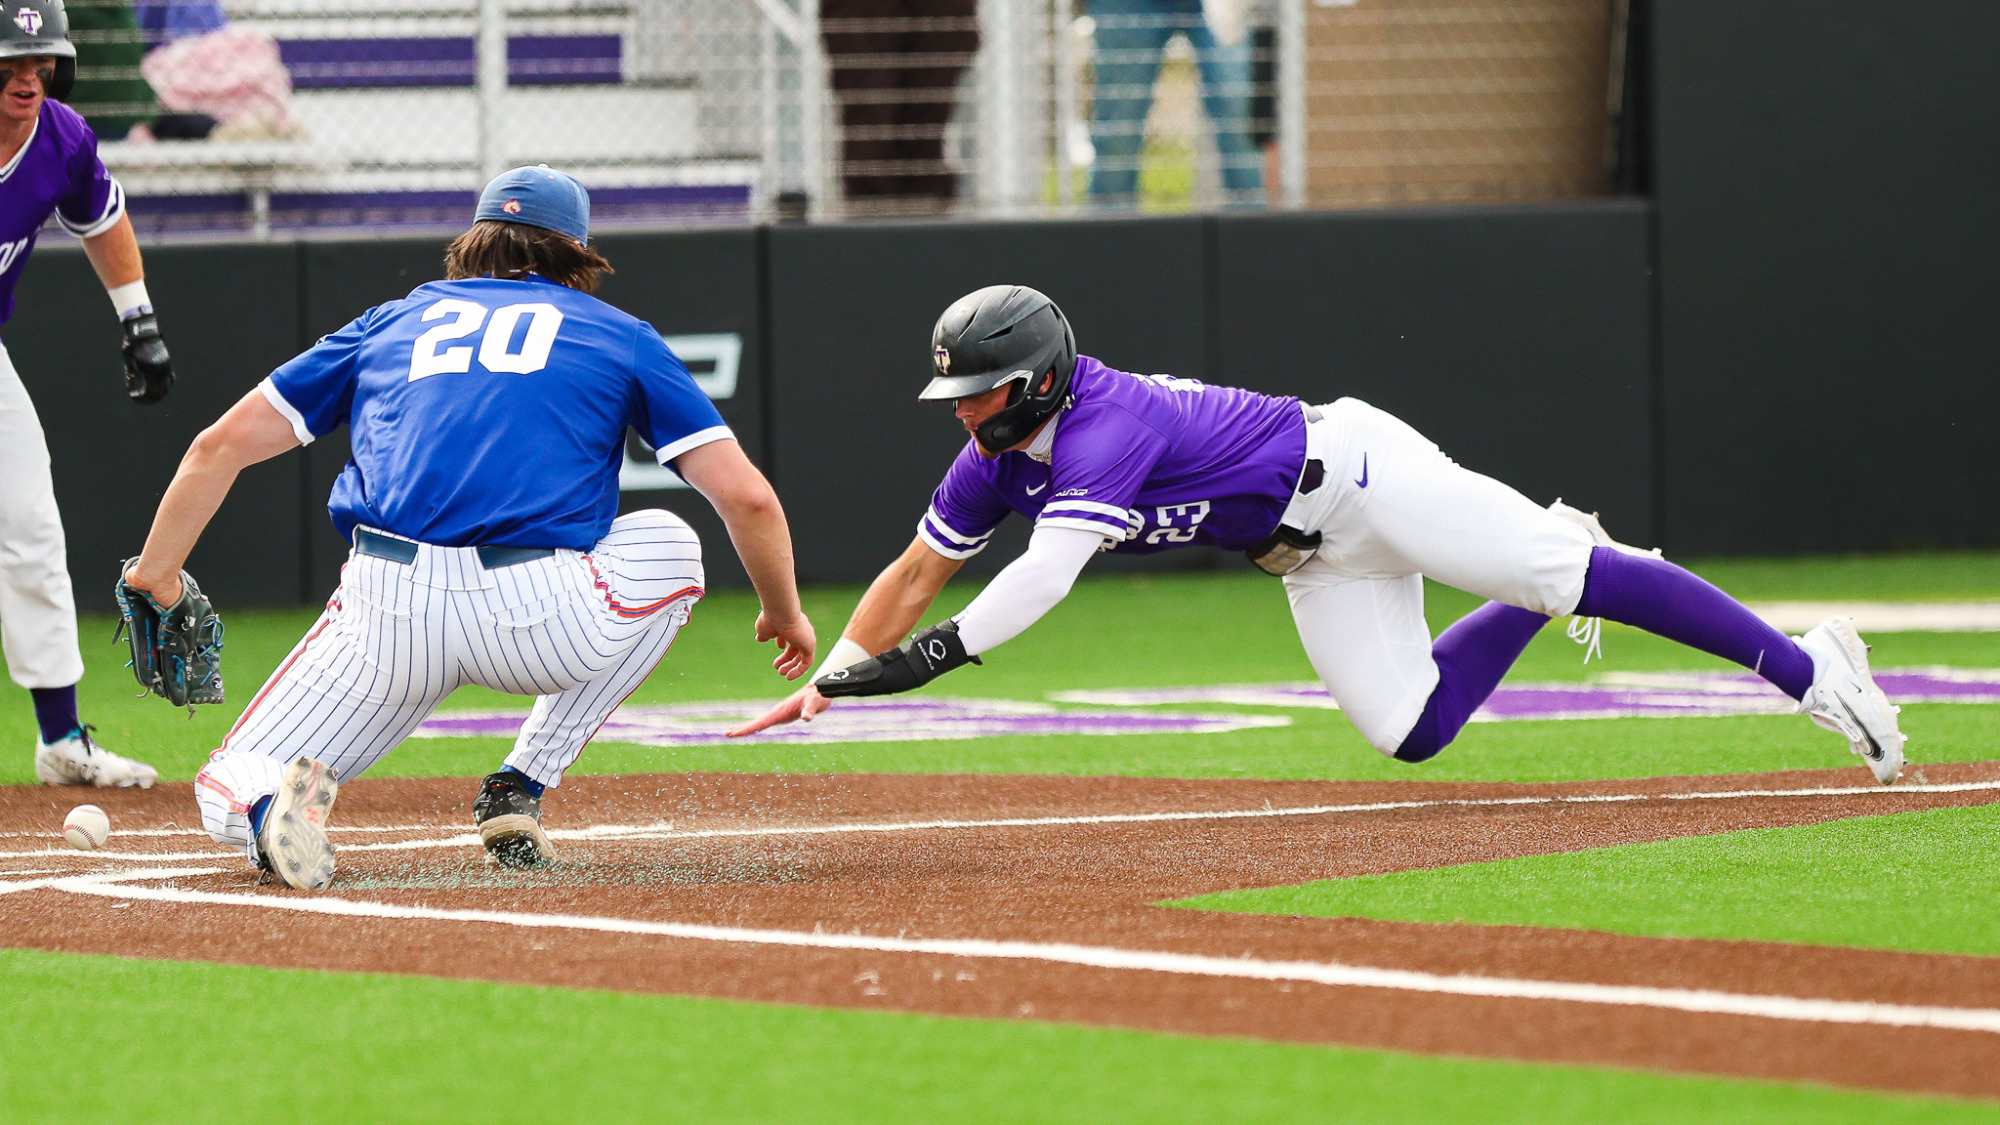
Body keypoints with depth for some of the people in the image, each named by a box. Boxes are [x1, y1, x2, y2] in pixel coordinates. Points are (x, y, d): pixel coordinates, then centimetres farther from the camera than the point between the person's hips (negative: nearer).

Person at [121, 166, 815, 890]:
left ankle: (276, 806, -21)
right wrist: (783, 613, 29)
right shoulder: (620, 336, 20)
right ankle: (520, 790, 18)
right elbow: (747, 497, 13)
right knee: (669, 546, 31)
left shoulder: (392, 322, 26)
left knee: (229, 801, 19)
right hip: (542, 624, -2)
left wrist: (154, 576, 33)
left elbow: (220, 445, 23)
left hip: (384, 613, 2)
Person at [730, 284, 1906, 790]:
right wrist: (824, 685, -3)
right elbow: (918, 573, 6)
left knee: (1566, 574, -16)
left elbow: (1037, 586, -39)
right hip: (1314, 560, 8)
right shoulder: (999, 460, -1)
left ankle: (1804, 666, -12)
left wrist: (923, 659, -42)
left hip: (1354, 472, -8)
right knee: (1411, 730, -1)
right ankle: (1538, 594, 23)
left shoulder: (1105, 431, -27)